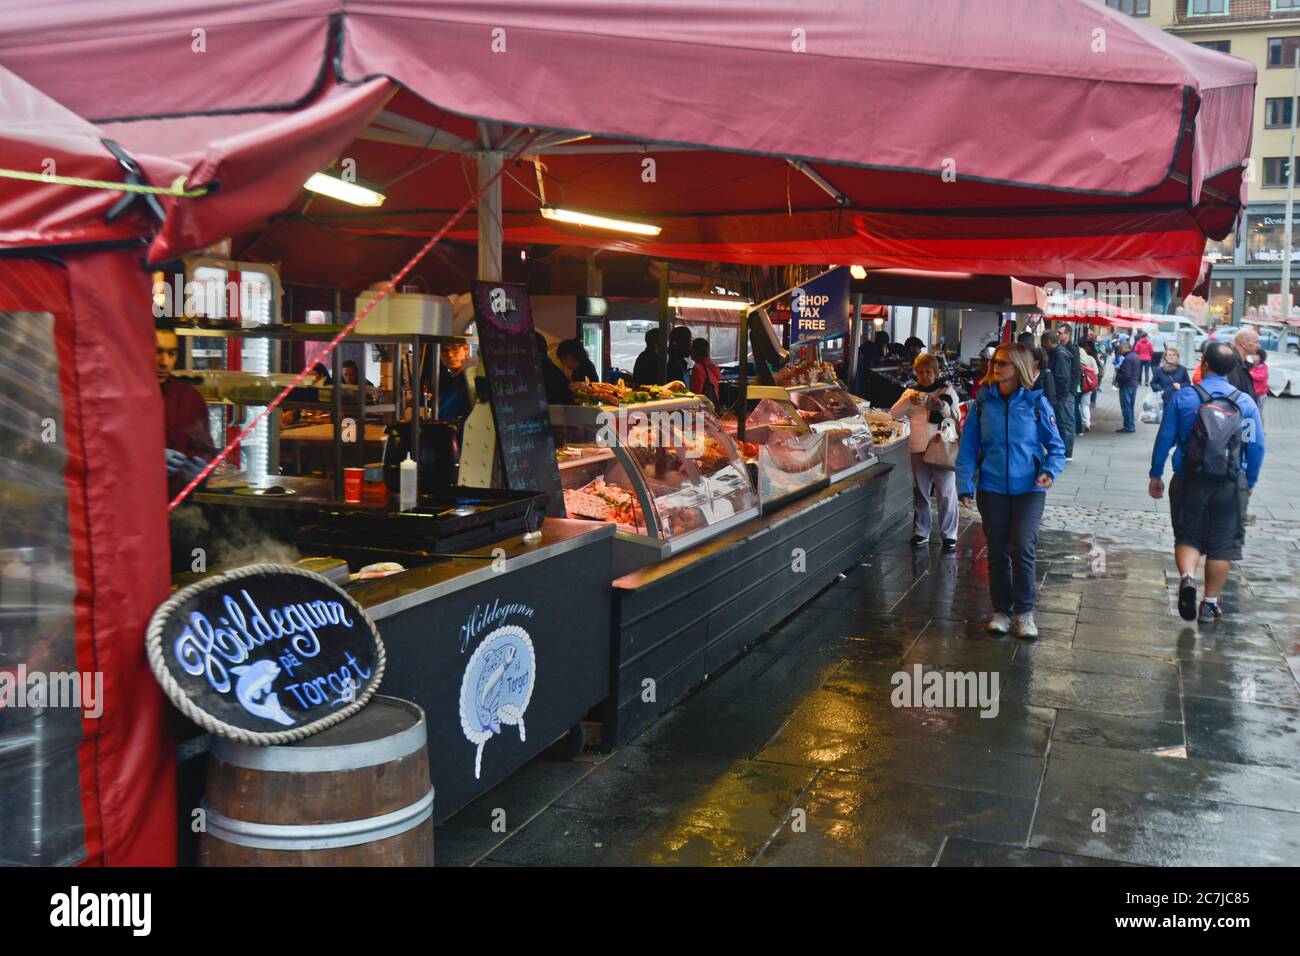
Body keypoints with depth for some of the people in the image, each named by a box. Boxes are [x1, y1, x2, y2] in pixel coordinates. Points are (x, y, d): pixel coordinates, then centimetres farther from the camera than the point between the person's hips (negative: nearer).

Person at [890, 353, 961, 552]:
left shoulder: (947, 390, 4)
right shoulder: (911, 391, 11)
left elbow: (957, 416, -1)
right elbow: (895, 413, 1)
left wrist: (942, 406, -20)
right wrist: (908, 400, -17)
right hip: (918, 448, 3)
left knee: (946, 493, -4)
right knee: (920, 492, 10)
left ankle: (949, 535, 4)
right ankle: (920, 532, 20)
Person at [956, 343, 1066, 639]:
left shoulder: (1035, 402, -2)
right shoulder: (983, 403, 2)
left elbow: (1055, 445, 4)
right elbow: (968, 447, 3)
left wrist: (1050, 470, -14)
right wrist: (965, 486, -4)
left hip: (1029, 488, -2)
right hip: (992, 489, 2)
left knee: (1023, 548, -10)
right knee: (997, 552, 8)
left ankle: (1024, 612, 6)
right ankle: (1001, 610, 23)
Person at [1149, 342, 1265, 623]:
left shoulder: (1183, 397, -5)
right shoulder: (1246, 402, -2)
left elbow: (1164, 438, -2)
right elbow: (1257, 447, 0)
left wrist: (1156, 475, 8)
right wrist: (1249, 483, 12)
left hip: (1189, 481, 0)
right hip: (1231, 485, 1)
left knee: (1187, 537, 12)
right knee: (1222, 544, 10)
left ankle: (1187, 577, -16)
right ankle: (1210, 605, 14)